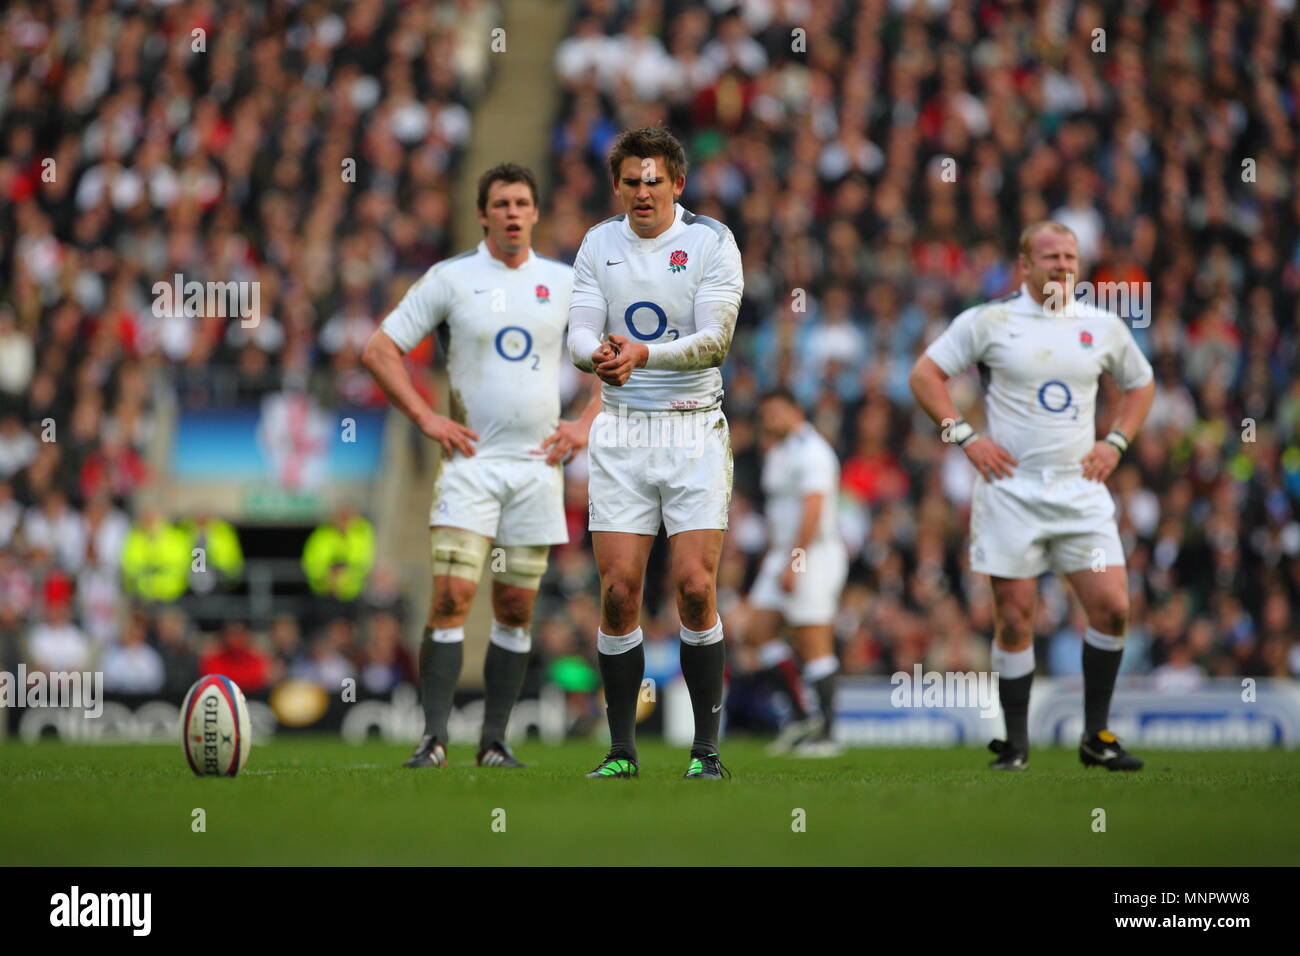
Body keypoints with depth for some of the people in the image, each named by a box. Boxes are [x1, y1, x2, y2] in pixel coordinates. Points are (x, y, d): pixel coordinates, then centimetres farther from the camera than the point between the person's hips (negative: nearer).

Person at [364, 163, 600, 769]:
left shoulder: (566, 283, 8)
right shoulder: (450, 279, 1)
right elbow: (379, 350, 2)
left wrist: (585, 424, 5)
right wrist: (426, 418, -5)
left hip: (537, 464, 3)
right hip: (470, 462, -3)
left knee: (516, 608, 4)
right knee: (452, 596, -13)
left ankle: (494, 741, 11)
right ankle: (434, 737, -13)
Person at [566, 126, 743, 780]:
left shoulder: (711, 243, -2)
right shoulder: (598, 245, 7)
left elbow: (714, 338, -13)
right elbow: (580, 334, 0)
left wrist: (641, 354, -27)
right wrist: (598, 355, -24)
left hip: (694, 430, -2)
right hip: (621, 432, 2)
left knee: (695, 586, -9)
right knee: (619, 591, -3)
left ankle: (706, 747, 1)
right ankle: (621, 750, 5)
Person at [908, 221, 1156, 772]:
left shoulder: (1103, 327, 9)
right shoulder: (988, 322, 0)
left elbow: (1140, 384, 25)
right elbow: (924, 375, 4)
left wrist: (1116, 442, 10)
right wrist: (964, 436, -6)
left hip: (1080, 489, 2)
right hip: (1011, 488, -2)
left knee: (1112, 606, -8)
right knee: (1014, 618, -2)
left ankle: (1096, 736, 4)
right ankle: (1016, 743, 9)